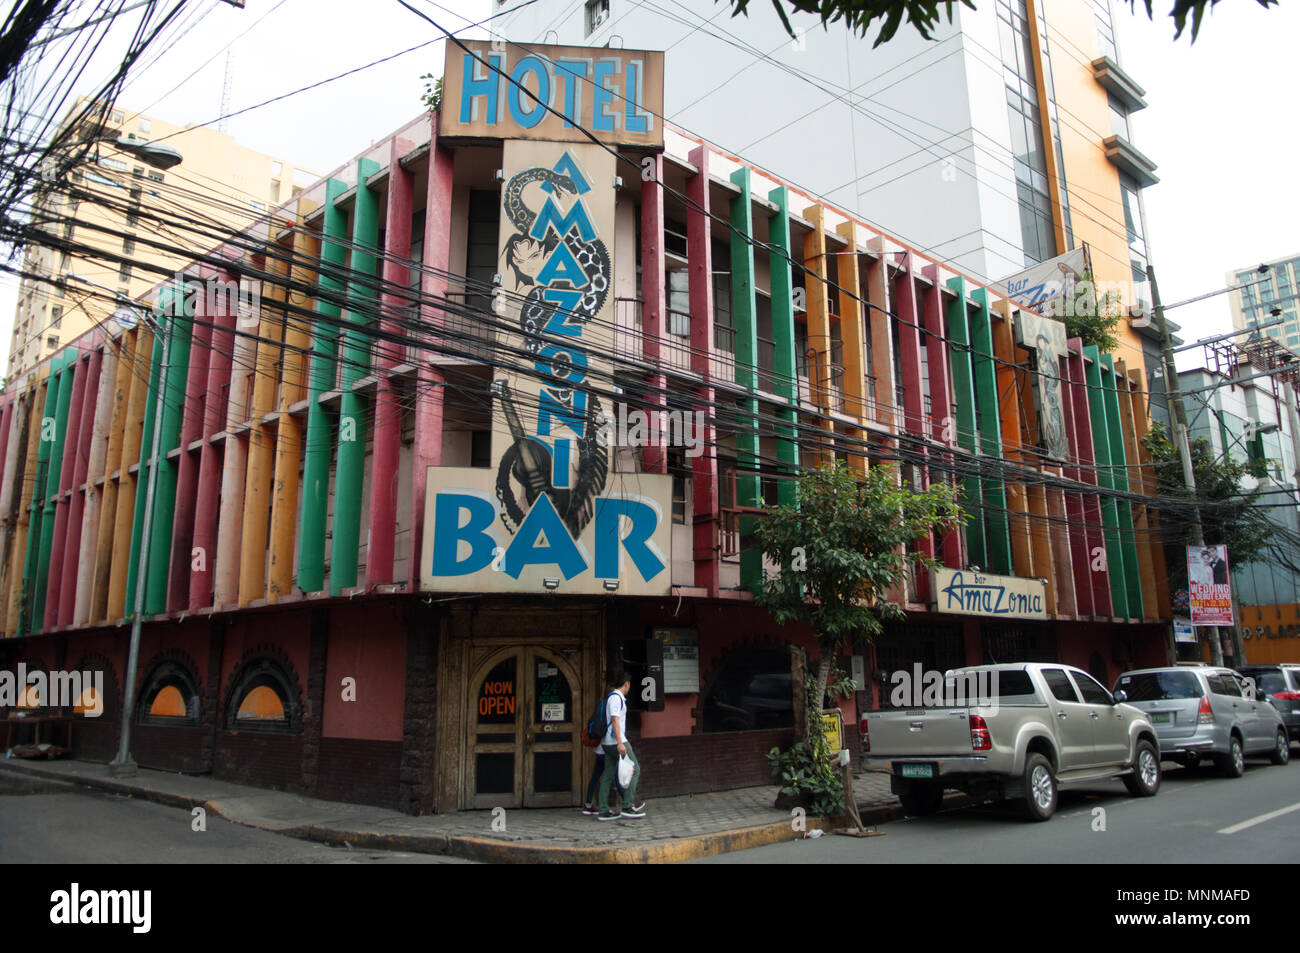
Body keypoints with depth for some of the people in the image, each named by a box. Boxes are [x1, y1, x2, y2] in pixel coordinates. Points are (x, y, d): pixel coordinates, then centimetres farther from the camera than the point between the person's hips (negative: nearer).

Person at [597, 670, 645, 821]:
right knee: (634, 769, -4)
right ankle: (628, 806, -4)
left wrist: (625, 741, 31)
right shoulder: (616, 698, -11)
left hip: (609, 744, 10)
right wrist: (620, 743, -25)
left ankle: (603, 811, 8)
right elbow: (615, 721, -20)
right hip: (616, 742, -10)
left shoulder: (615, 697, 19)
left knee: (608, 775, 7)